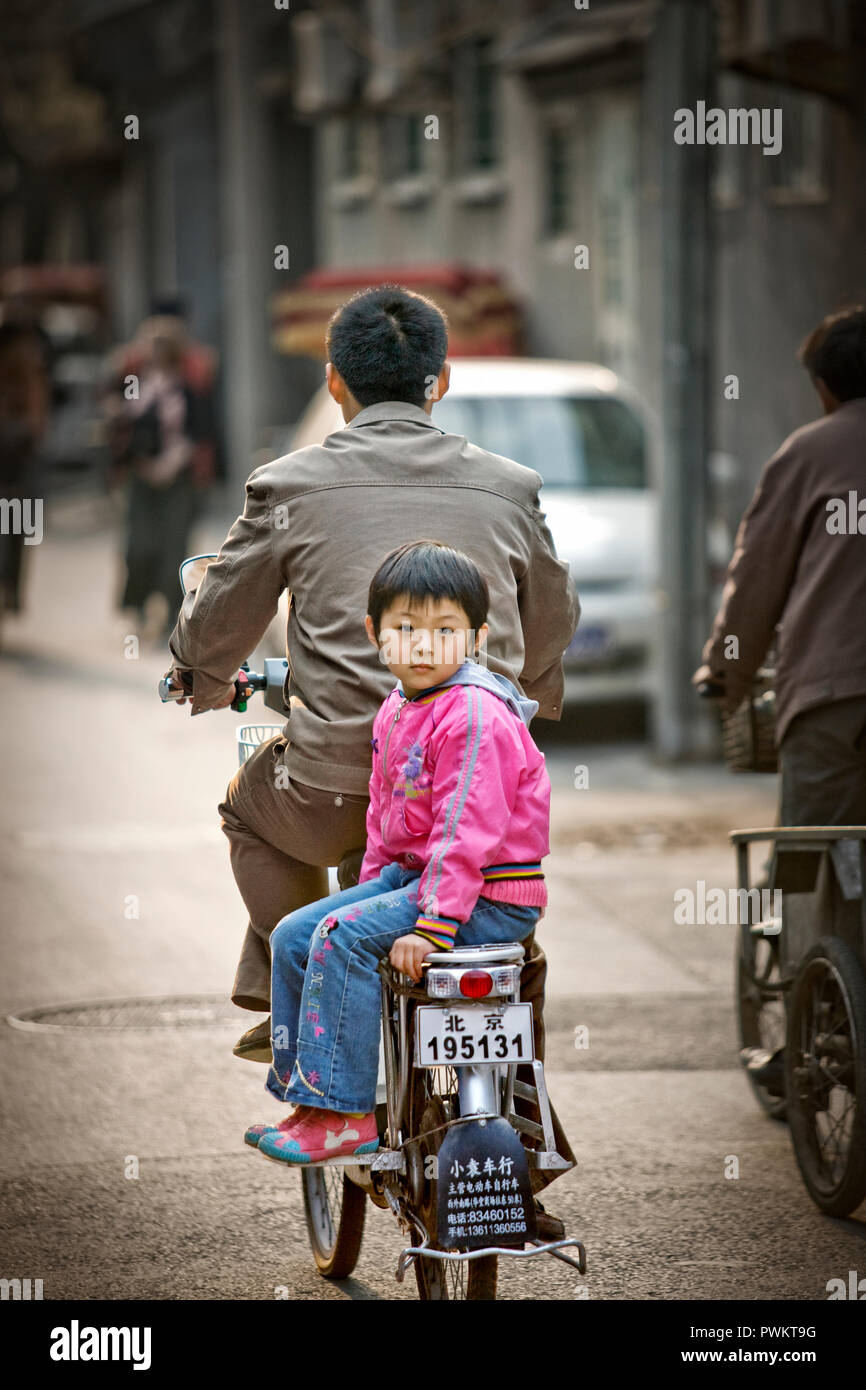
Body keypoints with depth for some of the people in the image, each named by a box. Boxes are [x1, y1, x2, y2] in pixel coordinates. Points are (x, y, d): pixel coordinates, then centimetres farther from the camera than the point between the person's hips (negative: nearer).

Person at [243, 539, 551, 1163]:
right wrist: (372, 886, 16)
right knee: (293, 936, 6)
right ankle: (298, 1089, 15)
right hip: (410, 873, 10)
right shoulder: (396, 712, 11)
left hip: (490, 897, -10)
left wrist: (432, 924, -29)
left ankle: (343, 1115, -21)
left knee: (342, 937, -24)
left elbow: (465, 830, -25)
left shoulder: (476, 717, -20)